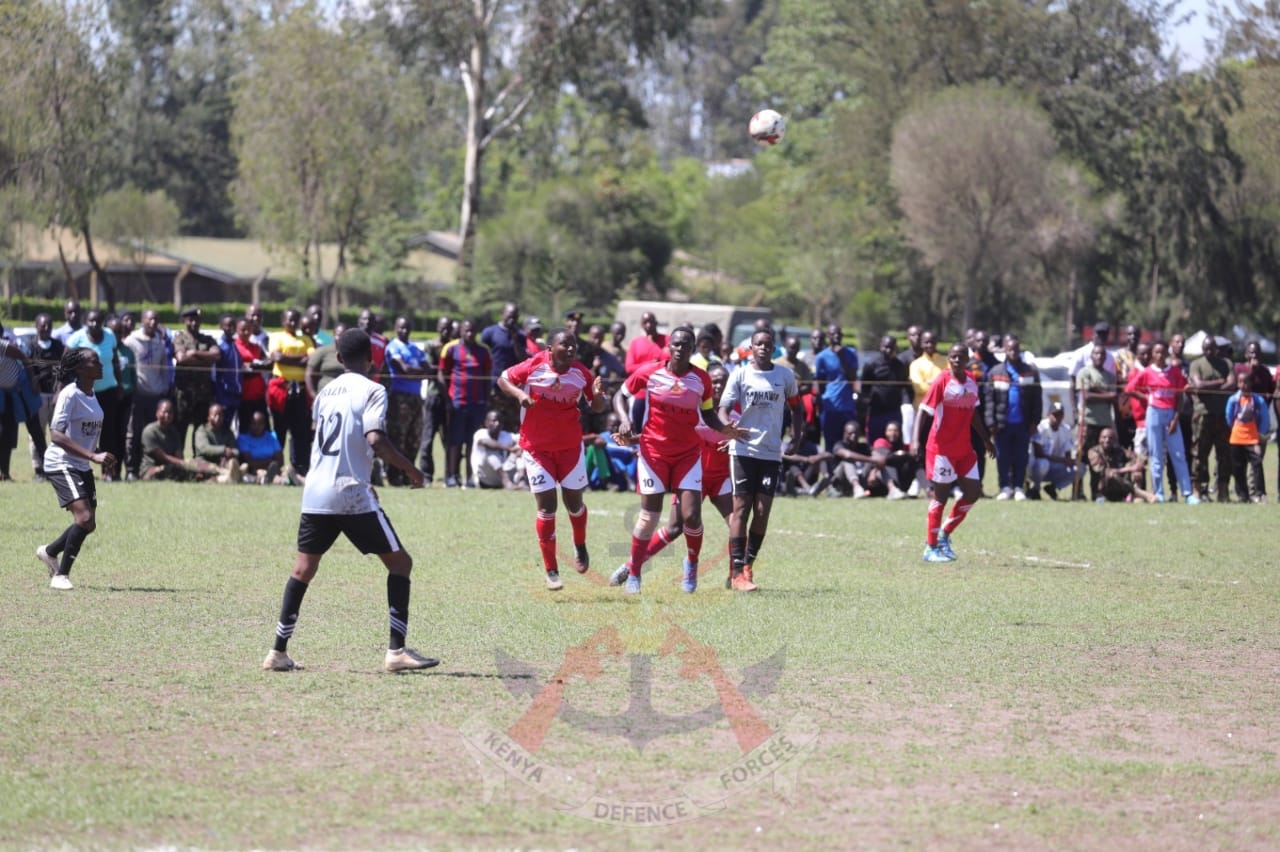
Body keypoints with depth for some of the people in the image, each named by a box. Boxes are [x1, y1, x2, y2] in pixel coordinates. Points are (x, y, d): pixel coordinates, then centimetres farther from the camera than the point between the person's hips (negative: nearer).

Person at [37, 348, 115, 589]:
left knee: (89, 524, 9)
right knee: (84, 517, -21)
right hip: (61, 464, -9)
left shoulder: (91, 394, 9)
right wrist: (93, 456, -32)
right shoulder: (69, 395, -17)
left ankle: (49, 552, 33)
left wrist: (100, 456, 8)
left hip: (82, 466, 9)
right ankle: (61, 576, -12)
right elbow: (56, 435, -26)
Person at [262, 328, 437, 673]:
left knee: (303, 570, 13)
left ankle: (278, 652, 8)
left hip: (315, 493, 6)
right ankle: (396, 651, -3)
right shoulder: (372, 391, -5)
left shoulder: (325, 392, 16)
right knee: (400, 562, 4)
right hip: (352, 494, -6)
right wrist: (411, 469, -6)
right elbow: (375, 439, -19)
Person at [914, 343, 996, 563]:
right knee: (940, 496, -2)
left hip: (964, 449, 7)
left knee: (973, 492, 4)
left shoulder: (971, 382, 7)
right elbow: (923, 411, -16)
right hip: (941, 448, -7)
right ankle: (931, 547, 8)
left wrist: (986, 439, 25)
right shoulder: (942, 382, -13)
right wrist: (917, 441, -27)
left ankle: (944, 534, 20)